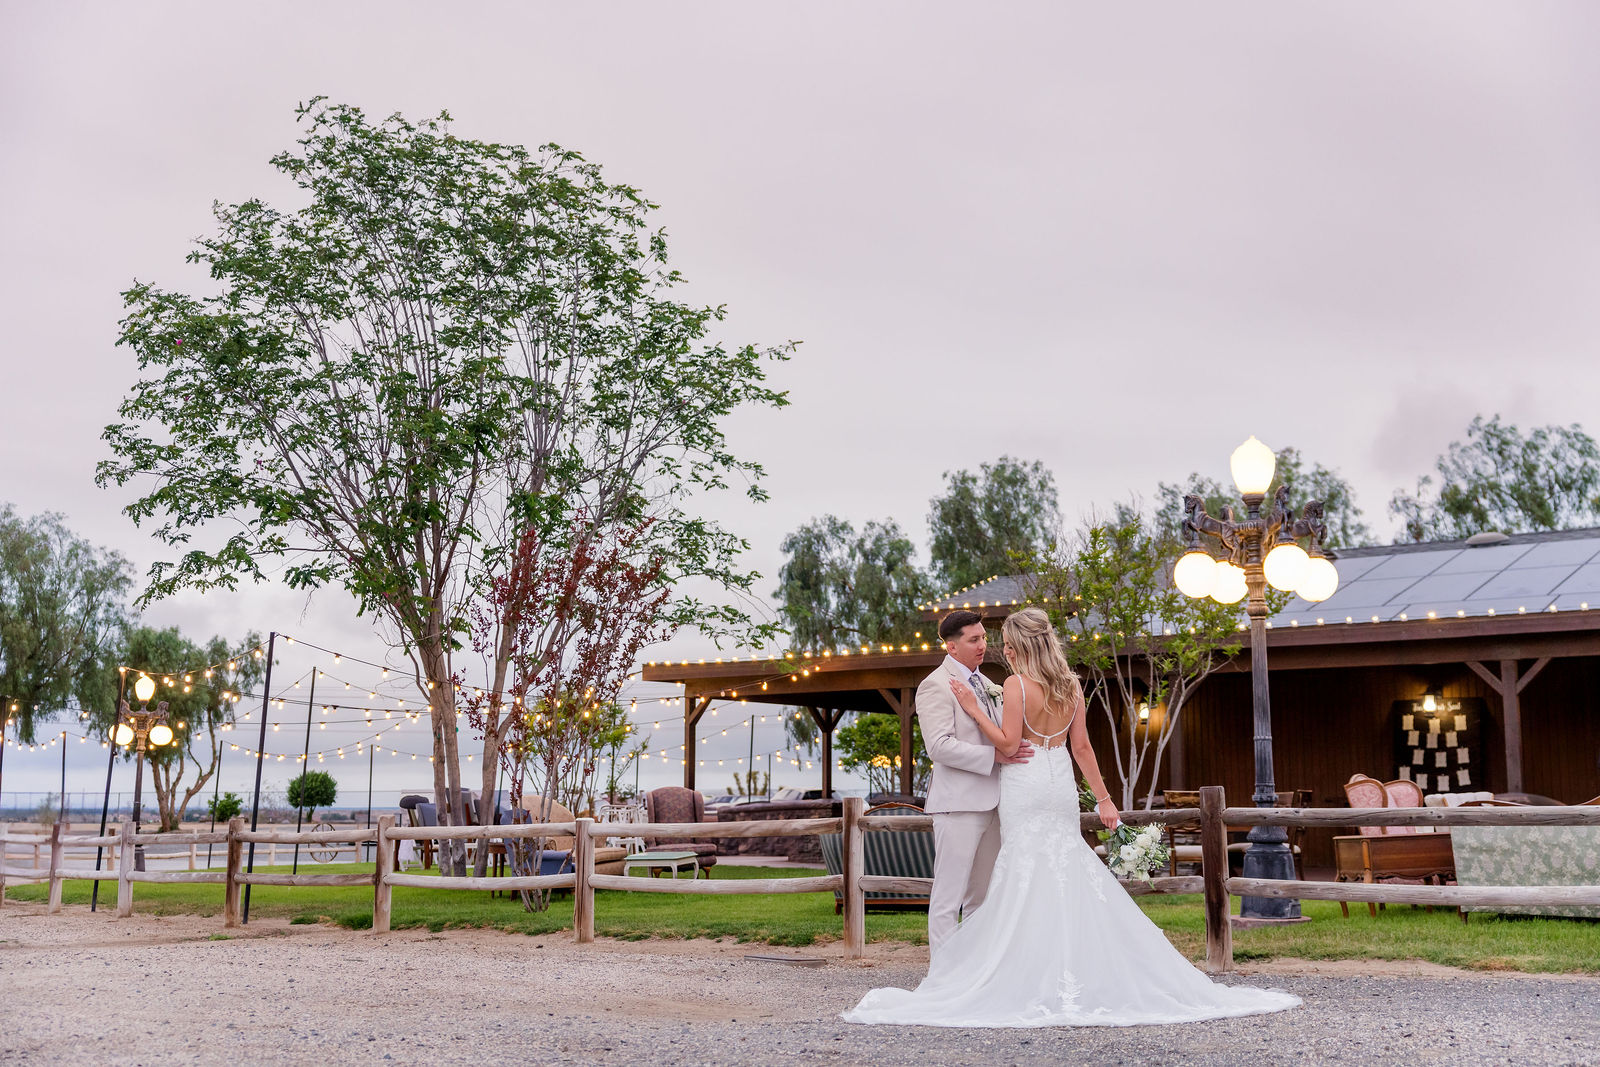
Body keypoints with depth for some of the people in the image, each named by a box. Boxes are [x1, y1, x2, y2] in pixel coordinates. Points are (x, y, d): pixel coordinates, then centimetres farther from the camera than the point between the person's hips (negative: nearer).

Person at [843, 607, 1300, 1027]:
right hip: (1061, 784, 6)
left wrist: (974, 710, -9)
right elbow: (1081, 746, 7)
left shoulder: (1016, 685, -11)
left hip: (1026, 786, -6)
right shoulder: (1071, 685, 7)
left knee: (1027, 877, -2)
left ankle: (1031, 977, 0)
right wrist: (1103, 797, 10)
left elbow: (1008, 743, -15)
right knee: (1072, 871, 9)